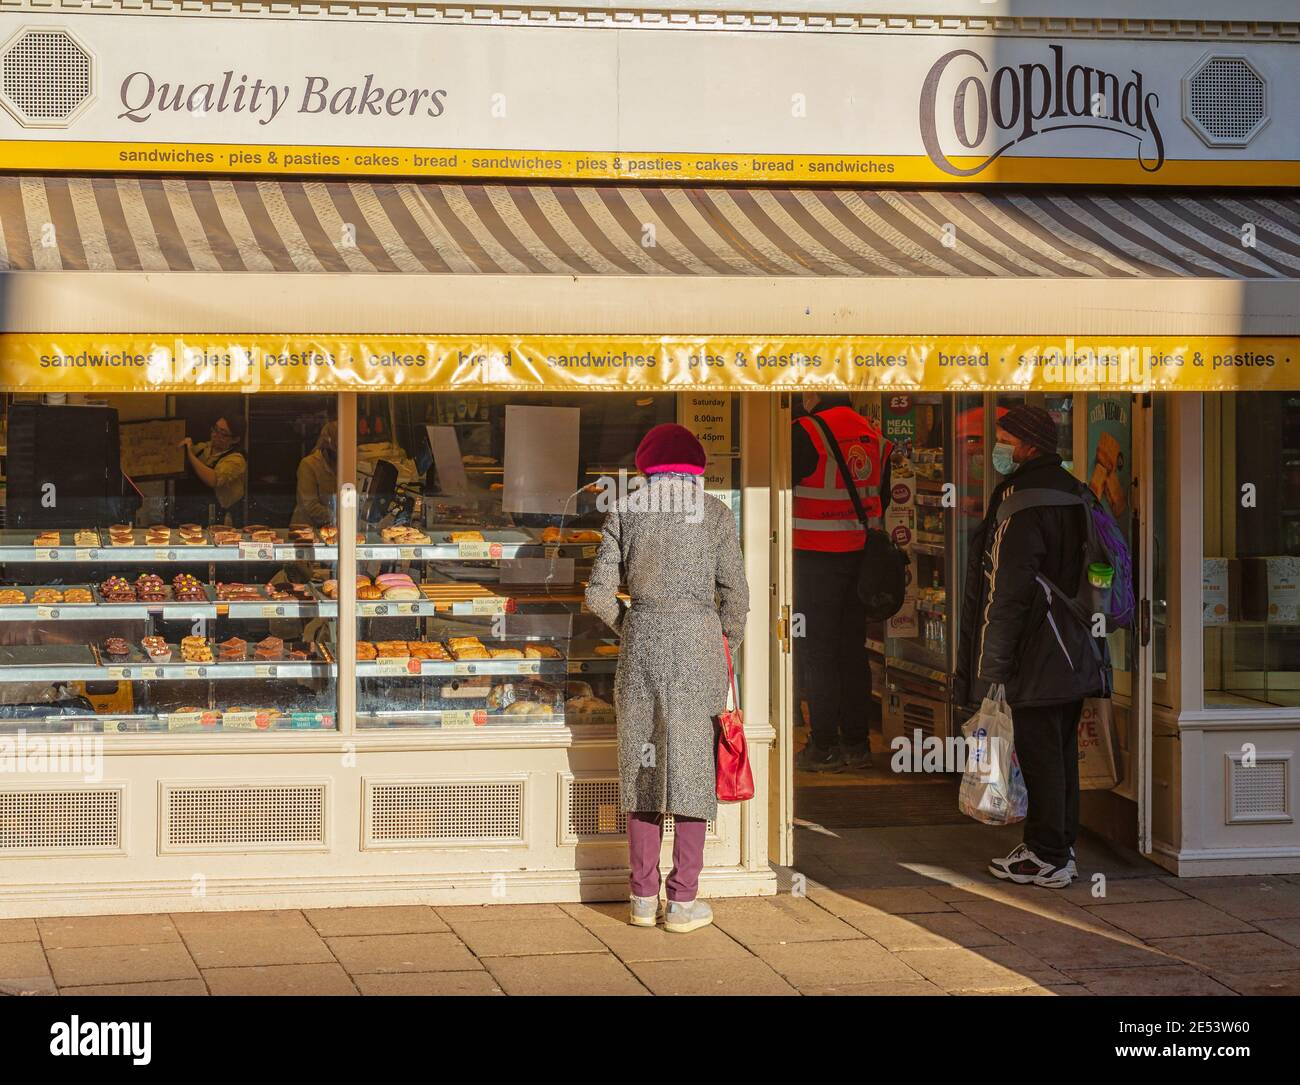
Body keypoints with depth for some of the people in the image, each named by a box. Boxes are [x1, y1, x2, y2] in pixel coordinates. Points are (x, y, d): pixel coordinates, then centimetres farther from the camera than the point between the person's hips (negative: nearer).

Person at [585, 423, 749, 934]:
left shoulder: (625, 511, 5)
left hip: (642, 642, 2)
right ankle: (683, 901, 4)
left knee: (642, 765, 9)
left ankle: (644, 898, 12)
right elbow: (735, 594, 2)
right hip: (698, 641, -2)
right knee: (691, 766, 3)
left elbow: (599, 594, 2)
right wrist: (726, 649, 17)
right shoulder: (715, 511, 3)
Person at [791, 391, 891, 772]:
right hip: (861, 554, 6)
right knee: (853, 649, 13)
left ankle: (825, 747, 0)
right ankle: (857, 744, 15)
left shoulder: (806, 433, -15)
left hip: (817, 556, -6)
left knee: (815, 652, 0)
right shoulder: (873, 434, 7)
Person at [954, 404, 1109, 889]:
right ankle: (1061, 846, 21)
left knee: (1038, 753, -4)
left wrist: (991, 664, -16)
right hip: (1074, 650, 9)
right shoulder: (1072, 492, 12)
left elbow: (1008, 588, -18)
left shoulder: (1021, 499, -16)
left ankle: (1047, 859, 0)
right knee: (1061, 751, 14)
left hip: (1036, 659, -9)